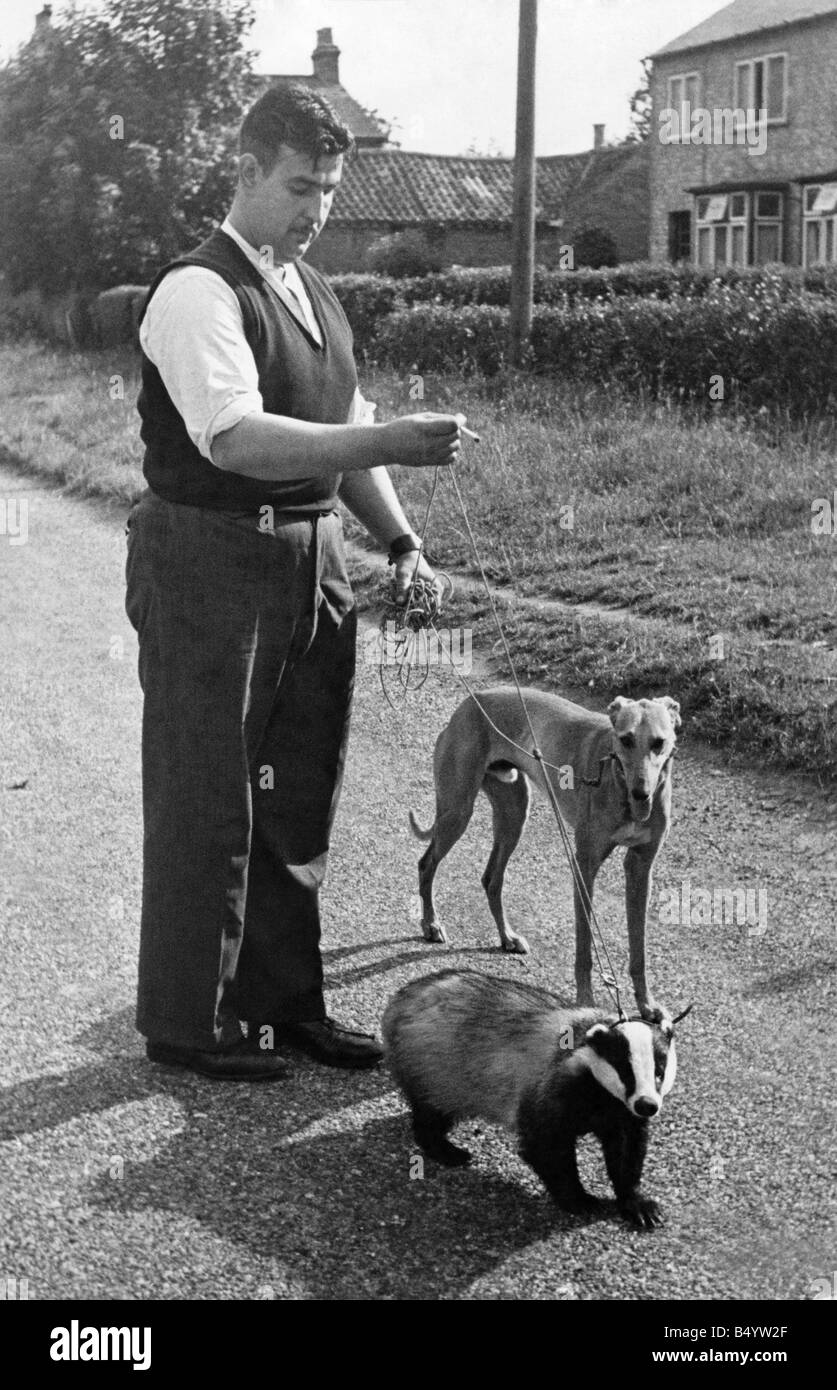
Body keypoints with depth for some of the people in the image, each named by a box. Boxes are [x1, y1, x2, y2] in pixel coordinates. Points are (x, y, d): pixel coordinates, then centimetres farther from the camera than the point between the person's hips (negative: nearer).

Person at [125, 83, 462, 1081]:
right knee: (205, 801, 2)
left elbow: (344, 429, 20)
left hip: (310, 563, 8)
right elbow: (234, 438, -27)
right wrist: (386, 441, -34)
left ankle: (282, 999, 30)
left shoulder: (312, 294, 15)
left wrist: (399, 540, 8)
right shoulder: (197, 292, -13)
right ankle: (183, 1020, 18)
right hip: (211, 567, -8)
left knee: (298, 791, 15)